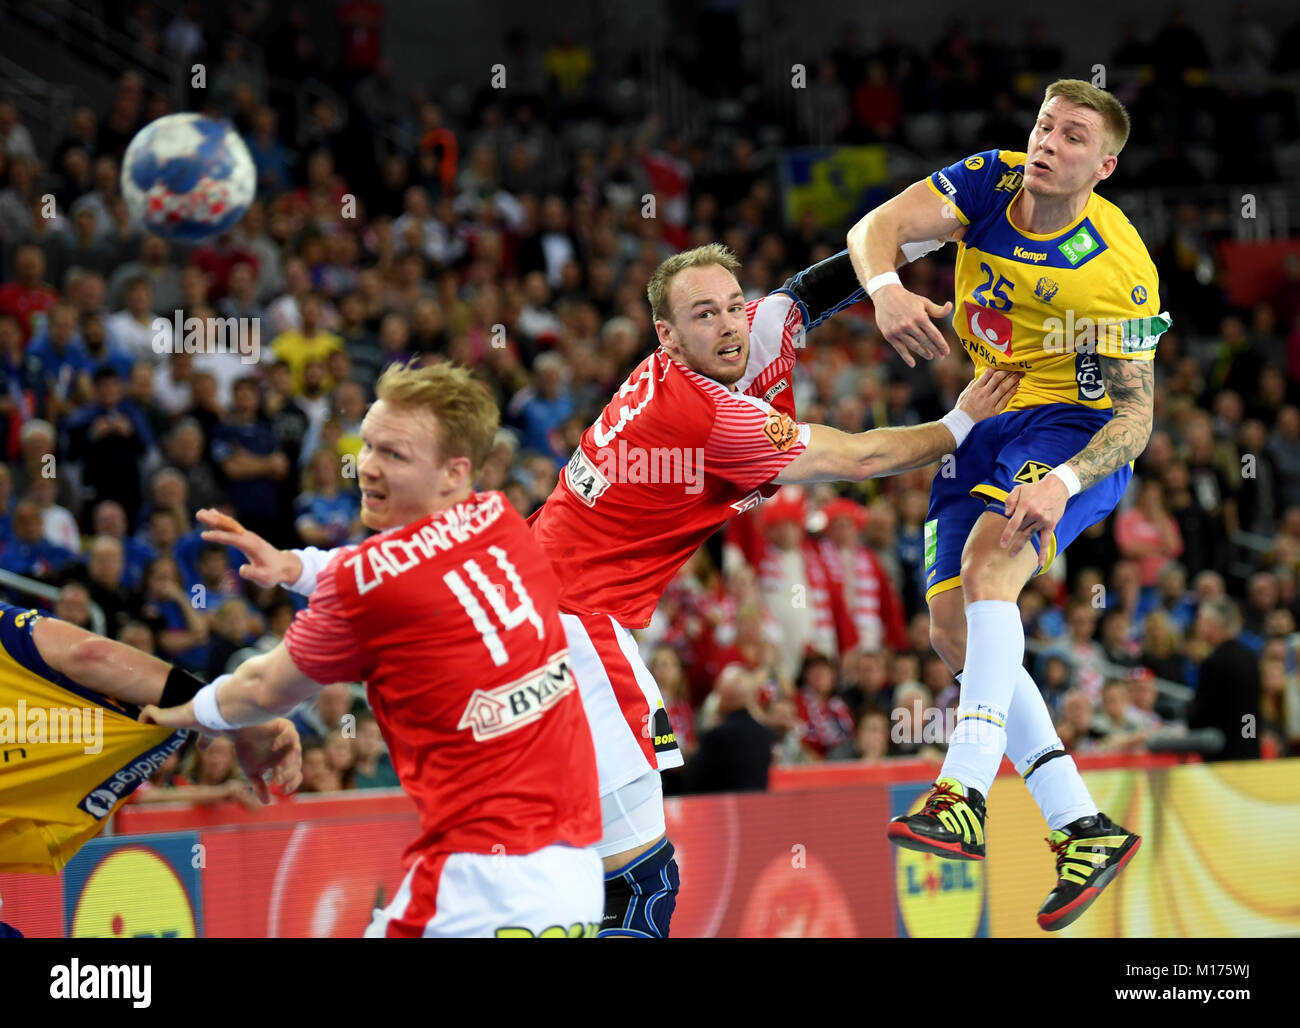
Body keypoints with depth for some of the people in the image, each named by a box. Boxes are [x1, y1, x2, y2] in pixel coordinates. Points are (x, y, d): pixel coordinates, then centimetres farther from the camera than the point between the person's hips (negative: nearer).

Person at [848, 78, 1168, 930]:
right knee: (953, 631, -2)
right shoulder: (989, 183, -7)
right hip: (976, 430, 6)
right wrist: (886, 286, -41)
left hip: (1073, 429, -6)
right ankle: (1084, 830, 1)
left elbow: (1135, 416, -17)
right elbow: (876, 228, -17)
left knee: (988, 559, -33)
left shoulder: (1119, 270, -19)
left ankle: (965, 795, -41)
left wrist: (1062, 482, -35)